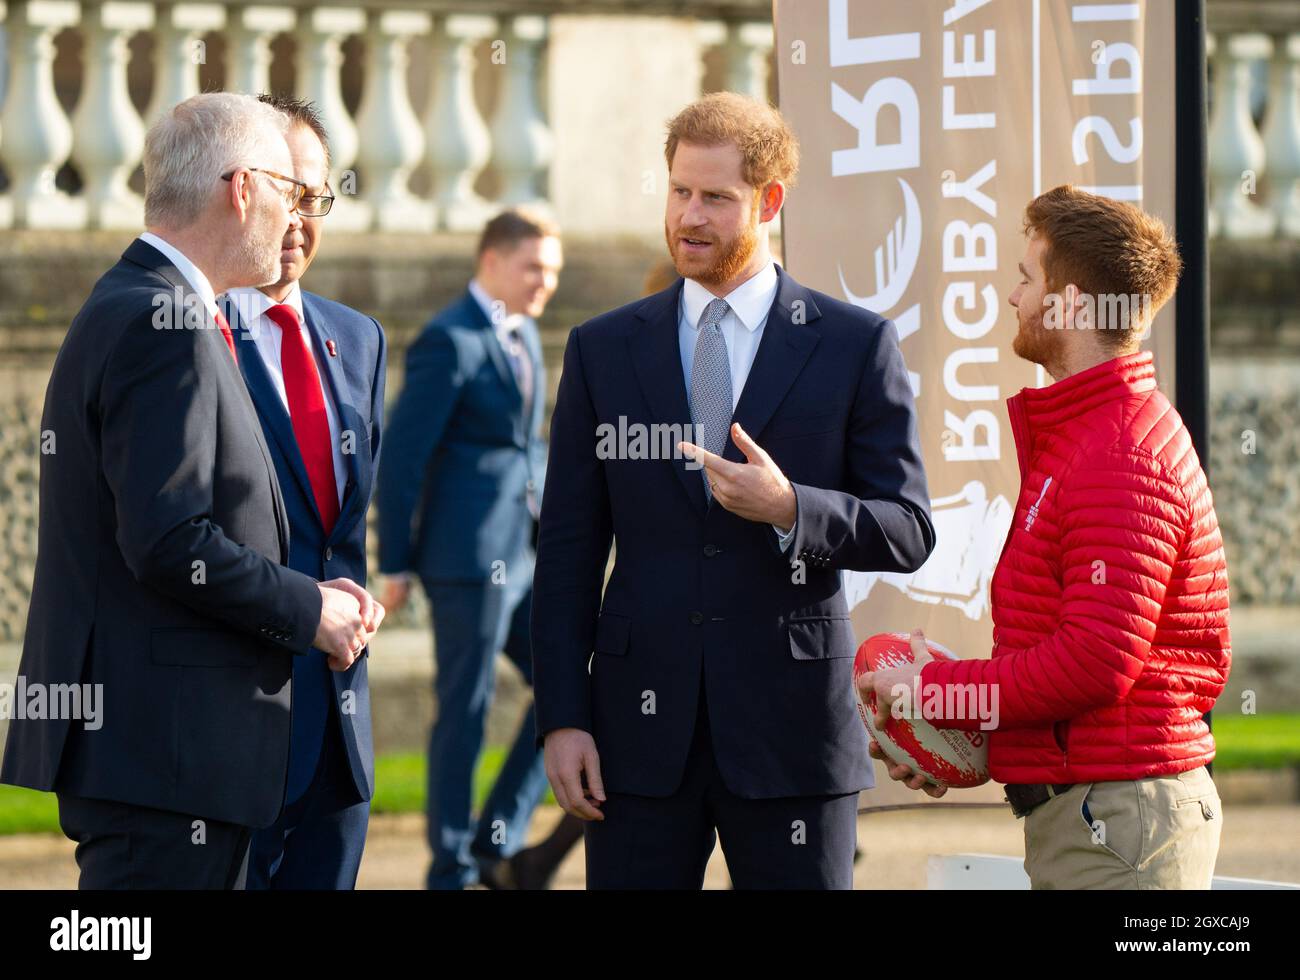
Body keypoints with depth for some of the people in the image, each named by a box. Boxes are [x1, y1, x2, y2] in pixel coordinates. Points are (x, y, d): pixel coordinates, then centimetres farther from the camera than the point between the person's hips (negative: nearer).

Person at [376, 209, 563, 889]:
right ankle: (451, 871, 9)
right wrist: (396, 565, -12)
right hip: (468, 555, -9)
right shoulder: (449, 342, -13)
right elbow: (401, 457, -13)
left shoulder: (523, 335, 14)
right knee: (465, 711, -1)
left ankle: (497, 842, 11)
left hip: (523, 555, 9)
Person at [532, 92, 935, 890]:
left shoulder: (855, 346, 2)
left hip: (790, 731, -2)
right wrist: (563, 719, 0)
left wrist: (790, 509, -18)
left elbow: (909, 532, 1)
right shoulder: (603, 350, 9)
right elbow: (568, 548, 7)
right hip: (643, 726, 2)